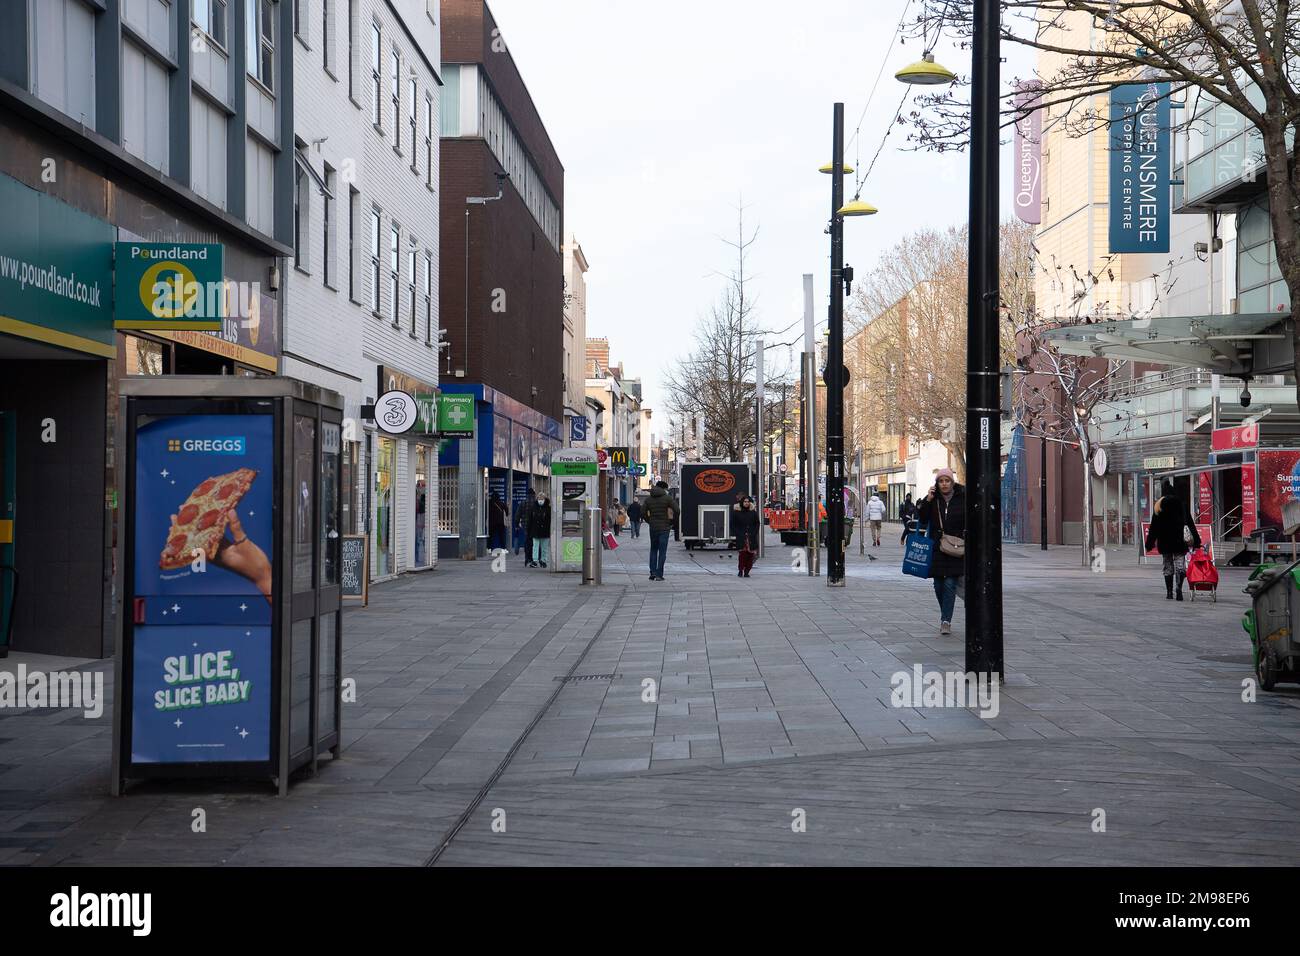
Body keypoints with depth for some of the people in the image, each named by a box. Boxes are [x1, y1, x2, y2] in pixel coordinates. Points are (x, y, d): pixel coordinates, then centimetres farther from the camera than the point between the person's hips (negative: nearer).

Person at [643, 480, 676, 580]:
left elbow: (643, 512, 2)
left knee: (653, 550, 16)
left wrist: (649, 522, 11)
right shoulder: (667, 499, -5)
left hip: (653, 527, 3)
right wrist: (671, 522, -1)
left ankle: (653, 572, 7)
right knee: (662, 551, 1)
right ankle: (659, 574, -3)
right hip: (664, 527, -3)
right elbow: (676, 510, -14)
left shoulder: (648, 499, 6)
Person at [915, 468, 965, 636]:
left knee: (950, 584, -8)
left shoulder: (962, 498, -1)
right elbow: (921, 519, -2)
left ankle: (946, 621, -5)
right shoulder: (933, 499, 4)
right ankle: (945, 614, 30)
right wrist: (927, 501, -13)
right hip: (937, 548, 2)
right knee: (938, 585, 8)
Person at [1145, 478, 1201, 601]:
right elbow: (1191, 524, 3)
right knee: (1180, 564, -1)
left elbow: (1154, 527, -2)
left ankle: (1169, 593, 9)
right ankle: (1179, 586, -25)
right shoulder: (1181, 505, 2)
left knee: (1168, 566, 9)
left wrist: (1149, 543, 3)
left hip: (1164, 541, 0)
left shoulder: (1159, 506, -2)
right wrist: (1196, 540, 7)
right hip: (1179, 540, 0)